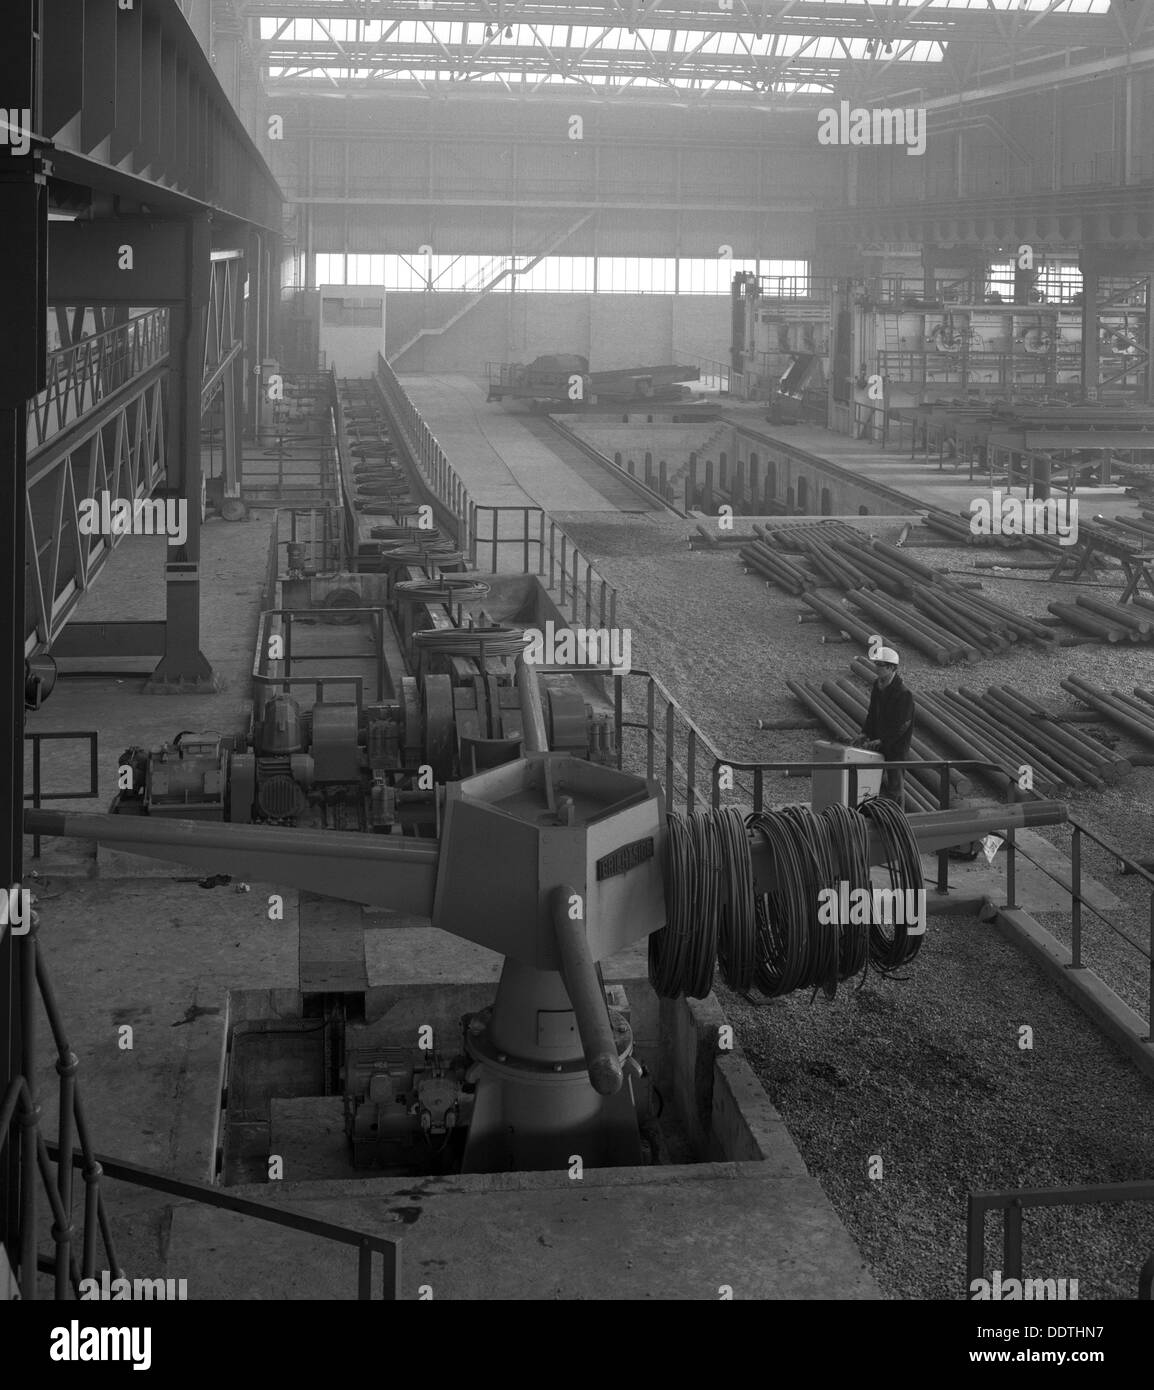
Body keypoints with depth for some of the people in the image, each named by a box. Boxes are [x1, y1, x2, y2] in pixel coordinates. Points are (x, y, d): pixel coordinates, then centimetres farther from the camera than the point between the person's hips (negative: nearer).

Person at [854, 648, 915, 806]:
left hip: (896, 746, -8)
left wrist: (881, 741, -20)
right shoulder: (877, 686, 5)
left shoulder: (904, 694, -19)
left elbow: (902, 725, -20)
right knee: (878, 782, 14)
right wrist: (865, 734, 2)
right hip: (879, 744, 8)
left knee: (895, 785, 1)